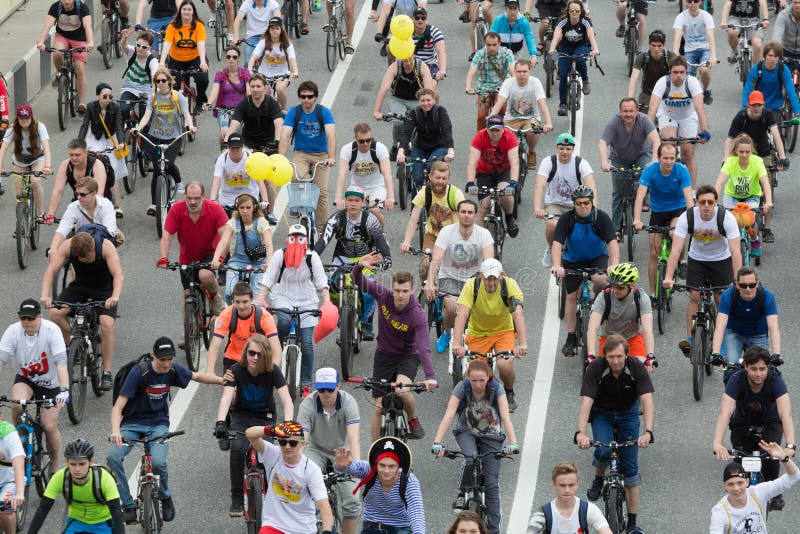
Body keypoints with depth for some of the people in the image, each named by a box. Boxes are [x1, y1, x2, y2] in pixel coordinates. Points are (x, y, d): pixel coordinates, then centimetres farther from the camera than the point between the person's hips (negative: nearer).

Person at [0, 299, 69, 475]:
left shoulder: (52, 330, -24)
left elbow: (61, 362, -31)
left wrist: (64, 390, -43)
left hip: (50, 382, -1)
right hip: (24, 378, 1)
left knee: (49, 426, -8)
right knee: (17, 404, -31)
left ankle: (55, 467, 14)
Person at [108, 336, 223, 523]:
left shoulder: (173, 370, -6)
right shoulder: (139, 372, -20)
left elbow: (198, 376, 15)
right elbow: (118, 406, -24)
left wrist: (223, 380, 2)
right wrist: (115, 430, -41)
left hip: (158, 423, 1)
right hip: (133, 423, -1)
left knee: (158, 462, -28)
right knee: (113, 457, -28)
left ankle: (165, 497, 3)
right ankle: (128, 506, -13)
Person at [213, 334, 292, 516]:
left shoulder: (273, 371, -15)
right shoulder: (236, 370, -15)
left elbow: (286, 400, -25)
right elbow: (226, 397, -27)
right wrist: (220, 423, -45)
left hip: (265, 419, 0)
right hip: (241, 416, 0)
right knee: (237, 449, -29)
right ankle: (237, 499, -19)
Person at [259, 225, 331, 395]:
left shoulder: (312, 256, -9)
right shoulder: (280, 255, -11)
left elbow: (321, 282, -7)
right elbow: (267, 280, -10)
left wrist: (327, 302, -19)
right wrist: (260, 299, -22)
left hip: (307, 302, 1)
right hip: (283, 297, -1)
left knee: (307, 344, -4)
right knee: (284, 320, -36)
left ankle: (305, 384, 6)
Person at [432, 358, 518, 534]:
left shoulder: (497, 388, -21)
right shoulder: (462, 387, -21)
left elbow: (506, 417, -30)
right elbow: (448, 416, -28)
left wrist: (512, 443, -44)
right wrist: (437, 443, -39)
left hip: (491, 435, 0)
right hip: (467, 432, 0)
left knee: (492, 483, -8)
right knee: (470, 458, -34)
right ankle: (462, 494, -10)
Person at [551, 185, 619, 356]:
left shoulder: (601, 217, -23)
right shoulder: (566, 219, -22)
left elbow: (612, 242, -31)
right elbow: (557, 243, -31)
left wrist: (614, 265, -48)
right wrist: (557, 265, -49)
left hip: (597, 257, -1)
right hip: (573, 260, 1)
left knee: (600, 279, -31)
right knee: (571, 296, 0)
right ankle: (571, 338, 10)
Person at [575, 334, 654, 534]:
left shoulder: (636, 368, -26)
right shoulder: (596, 368, -28)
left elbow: (647, 401, -35)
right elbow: (586, 402, -35)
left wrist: (647, 432, -51)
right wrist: (580, 433, -50)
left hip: (628, 414, 1)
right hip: (602, 413, -1)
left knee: (630, 466, -4)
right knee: (603, 451, -28)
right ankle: (598, 479, 8)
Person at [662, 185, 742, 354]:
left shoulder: (726, 218, -28)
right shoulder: (687, 217, -25)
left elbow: (735, 251, -32)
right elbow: (676, 249, -29)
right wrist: (668, 277, -39)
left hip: (721, 260, -1)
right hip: (697, 259, 1)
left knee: (721, 299, -4)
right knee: (694, 297, -11)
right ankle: (689, 339, -6)